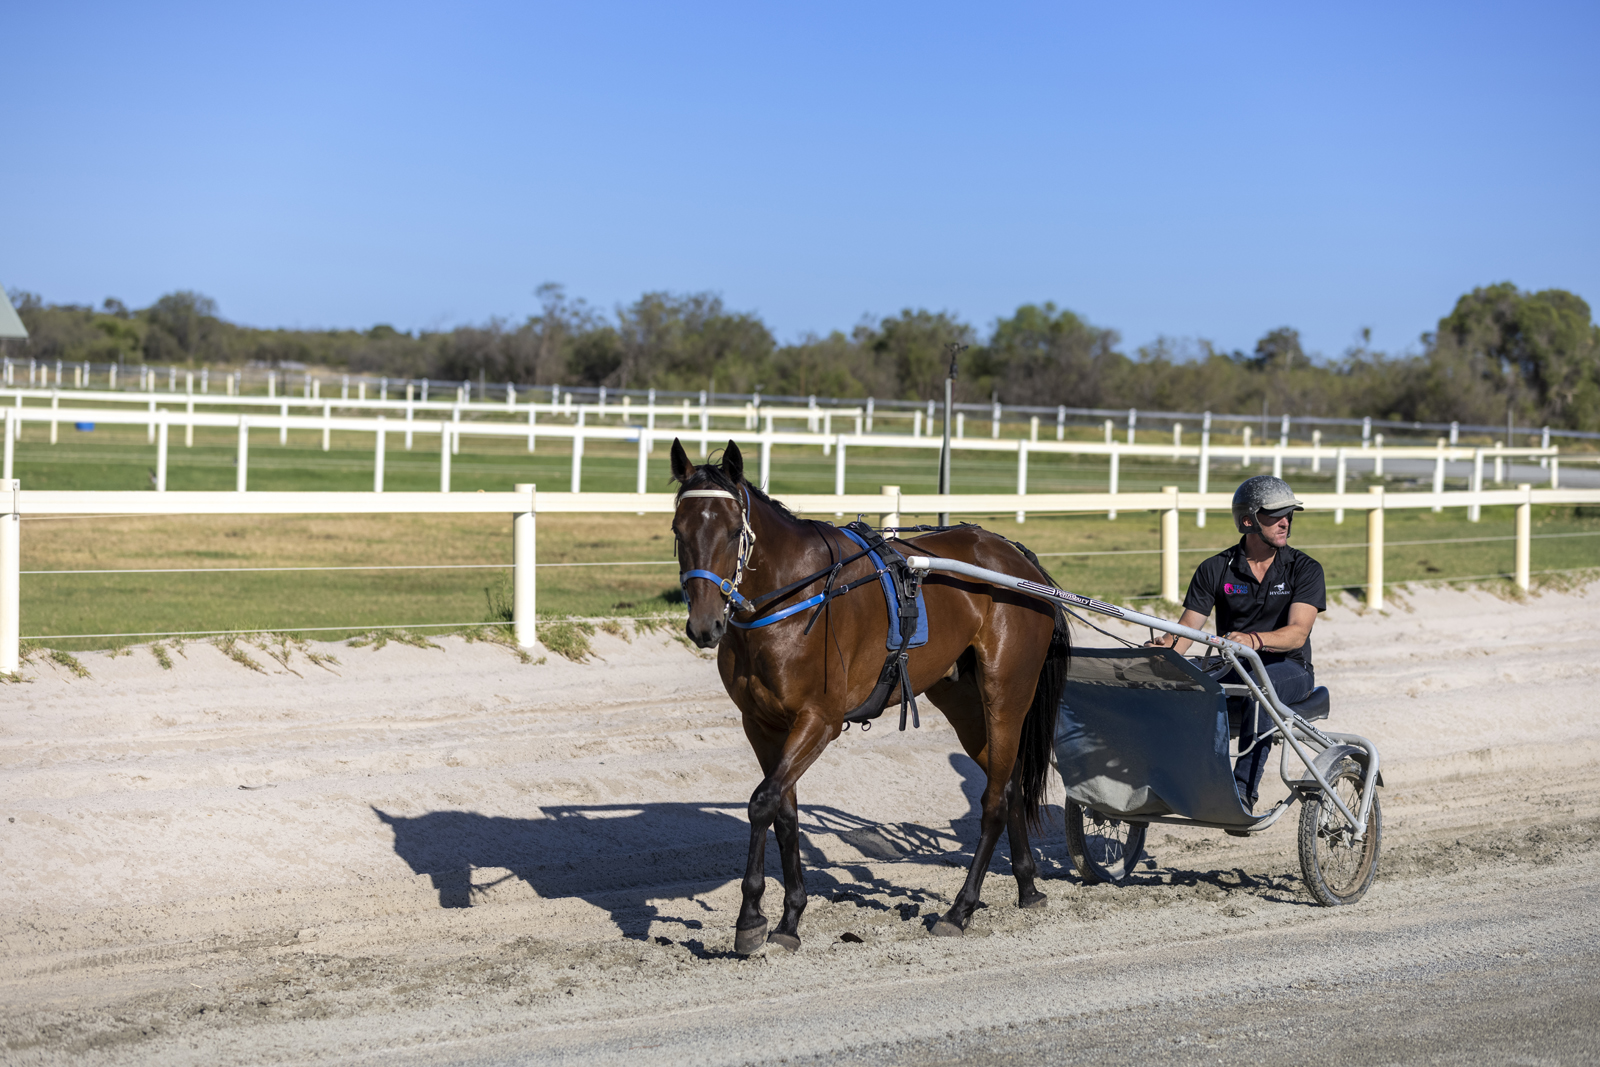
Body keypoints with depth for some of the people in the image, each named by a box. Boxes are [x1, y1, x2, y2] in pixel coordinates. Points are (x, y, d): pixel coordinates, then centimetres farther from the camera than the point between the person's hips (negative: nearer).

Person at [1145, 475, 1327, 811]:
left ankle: (1244, 790, -41)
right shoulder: (1215, 570, 4)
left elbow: (1297, 632, -16)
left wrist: (1254, 640, -37)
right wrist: (1164, 646, -26)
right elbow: (1187, 629, -1)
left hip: (1289, 669, -2)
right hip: (1231, 669, 2)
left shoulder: (1305, 569, -1)